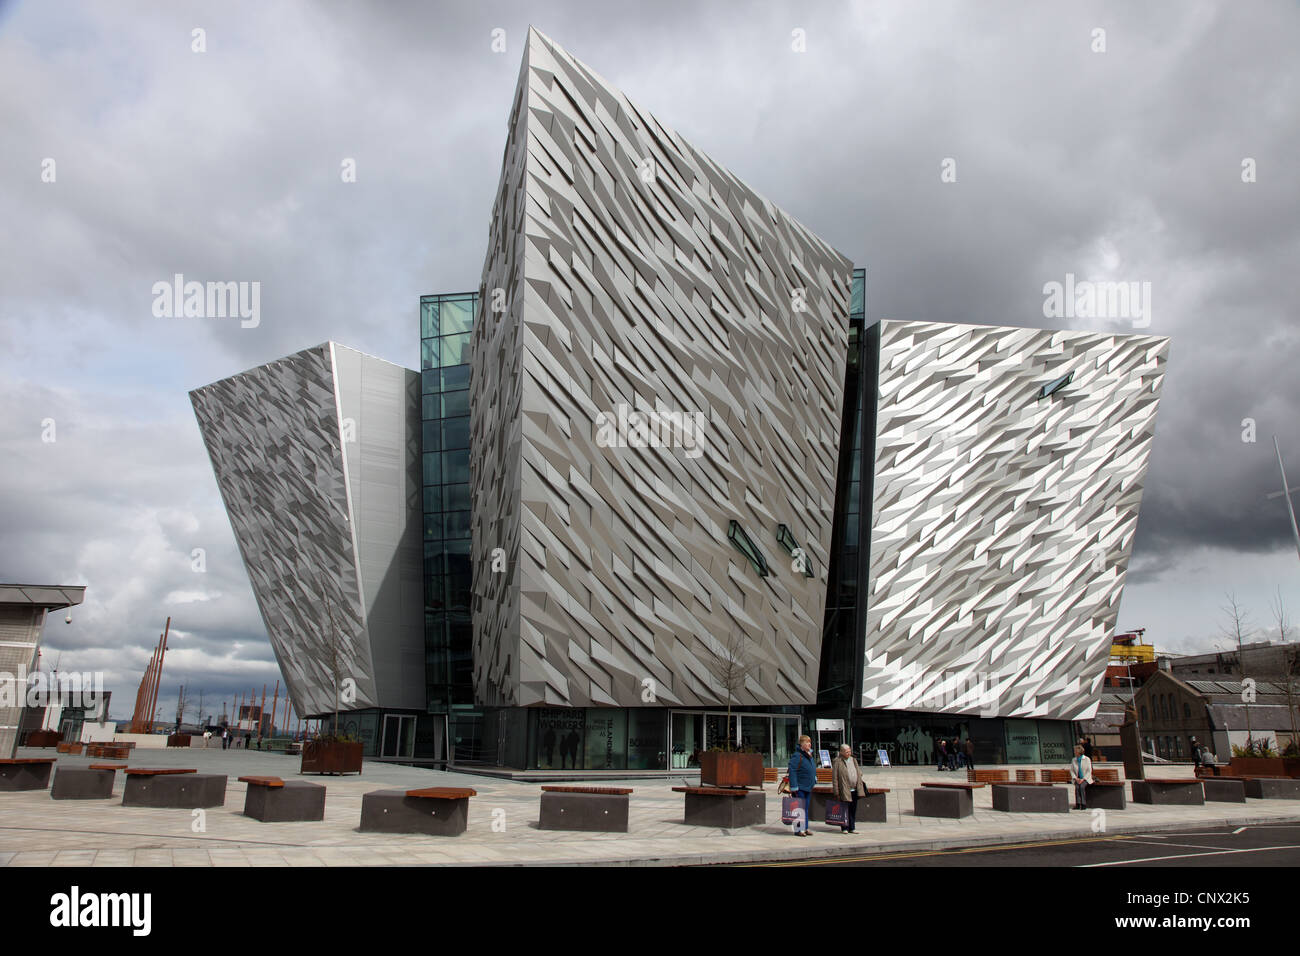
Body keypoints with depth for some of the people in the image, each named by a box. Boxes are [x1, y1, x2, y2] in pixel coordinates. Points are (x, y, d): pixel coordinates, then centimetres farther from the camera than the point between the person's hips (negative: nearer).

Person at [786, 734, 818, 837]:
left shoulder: (810, 756, 11)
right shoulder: (797, 756, -17)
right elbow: (792, 771, -22)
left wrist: (814, 781, 20)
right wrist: (794, 787, -24)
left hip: (808, 787, 9)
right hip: (799, 787, -9)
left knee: (806, 808, 13)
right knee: (799, 808, -5)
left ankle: (805, 828, 20)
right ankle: (798, 829, 2)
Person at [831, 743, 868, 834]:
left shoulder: (853, 760, 14)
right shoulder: (837, 762, -6)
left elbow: (859, 774, 21)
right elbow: (834, 778, -8)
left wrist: (860, 787, 13)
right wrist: (837, 792, -11)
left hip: (855, 790, 6)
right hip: (844, 791, -6)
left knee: (853, 810, 10)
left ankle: (852, 828, 19)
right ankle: (844, 828, 9)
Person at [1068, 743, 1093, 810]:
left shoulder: (1087, 759, -3)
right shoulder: (1073, 760, 7)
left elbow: (1089, 771, -6)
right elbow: (1071, 771, 7)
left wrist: (1083, 779, -16)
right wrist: (1076, 778, -10)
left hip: (1085, 778, -2)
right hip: (1077, 779, 2)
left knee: (1082, 786, -32)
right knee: (1077, 786, -29)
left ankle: (1084, 804, -28)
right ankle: (1078, 804, -31)